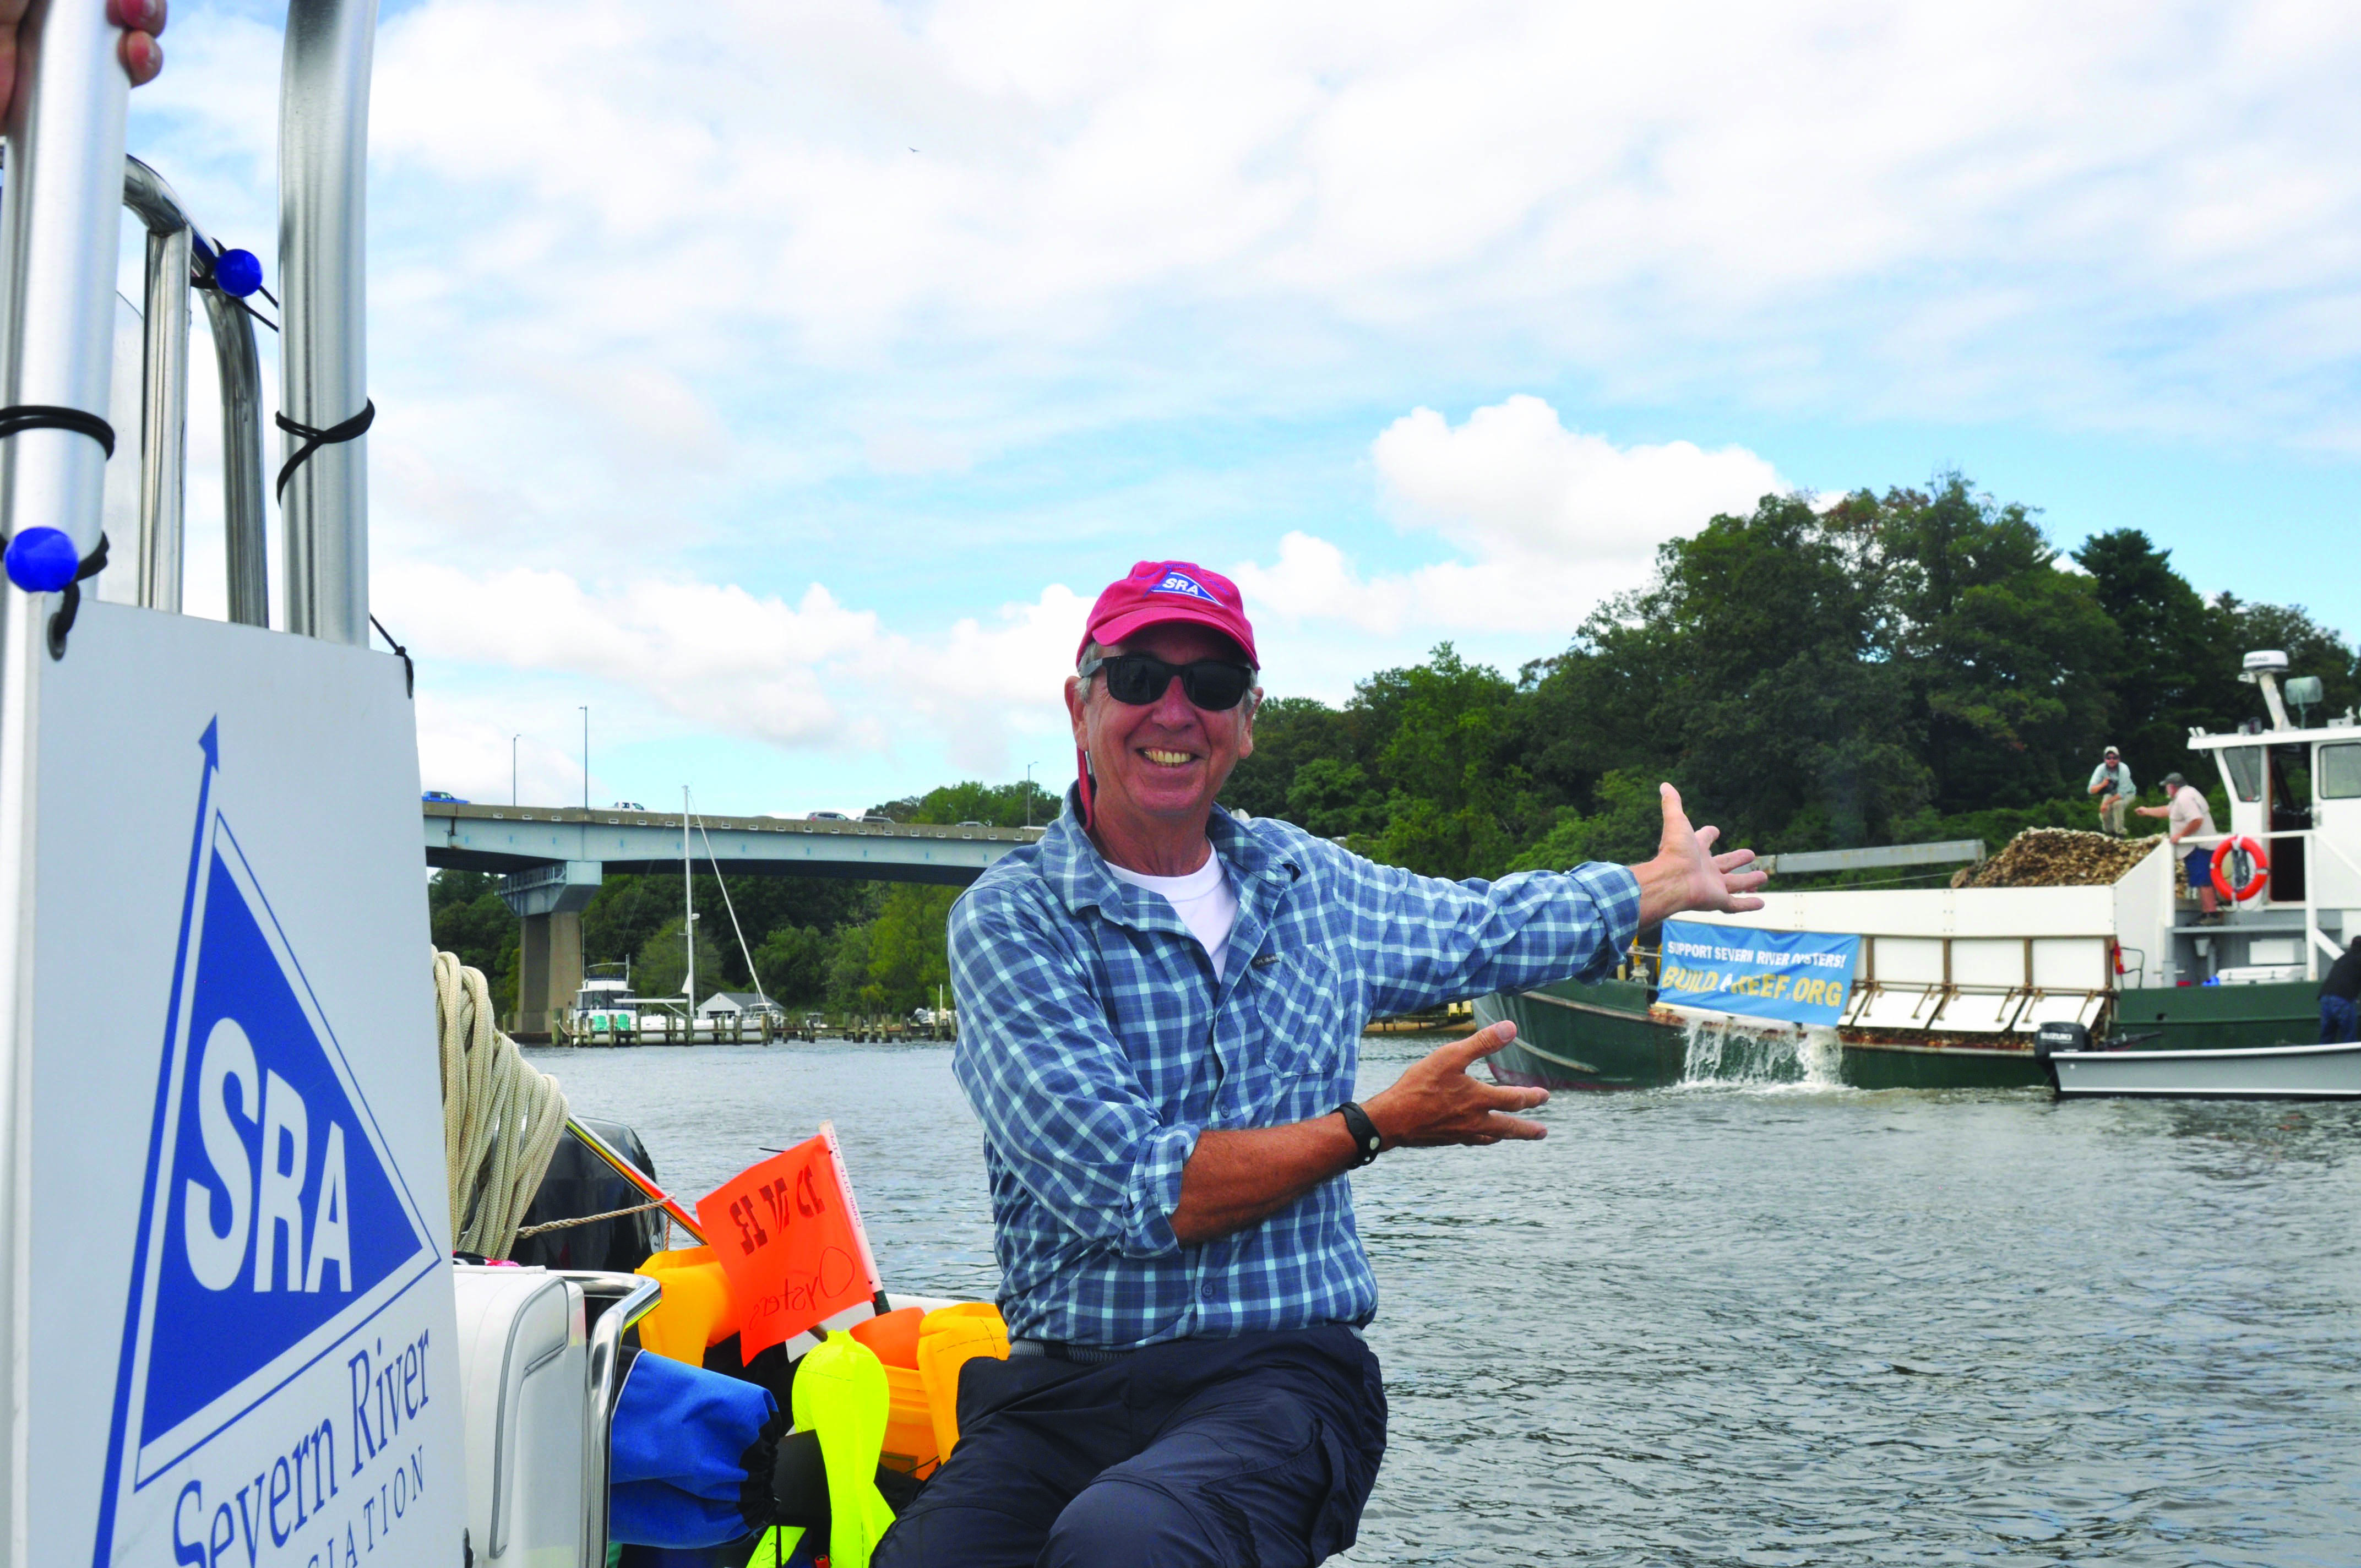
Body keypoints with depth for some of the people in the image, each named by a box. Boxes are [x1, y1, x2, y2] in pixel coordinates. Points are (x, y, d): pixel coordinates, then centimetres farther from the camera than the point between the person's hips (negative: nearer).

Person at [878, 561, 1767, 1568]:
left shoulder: (1305, 880, 13)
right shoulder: (1010, 919, -4)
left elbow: (1486, 927, 35)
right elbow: (1131, 1193, -15)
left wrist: (1668, 881, 48)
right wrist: (1373, 1128, -6)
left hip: (1282, 1380, 2)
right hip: (1064, 1394, -1)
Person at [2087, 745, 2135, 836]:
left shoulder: (2124, 770, -30)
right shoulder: (2101, 769, -22)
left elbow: (2122, 794, -30)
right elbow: (2091, 790, -26)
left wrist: (2107, 802, -36)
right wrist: (2102, 785, -46)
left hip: (2127, 794, -3)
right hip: (2111, 794, 3)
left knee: (2117, 804, -34)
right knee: (2104, 811, -19)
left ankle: (2119, 833, -18)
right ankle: (2109, 831, 14)